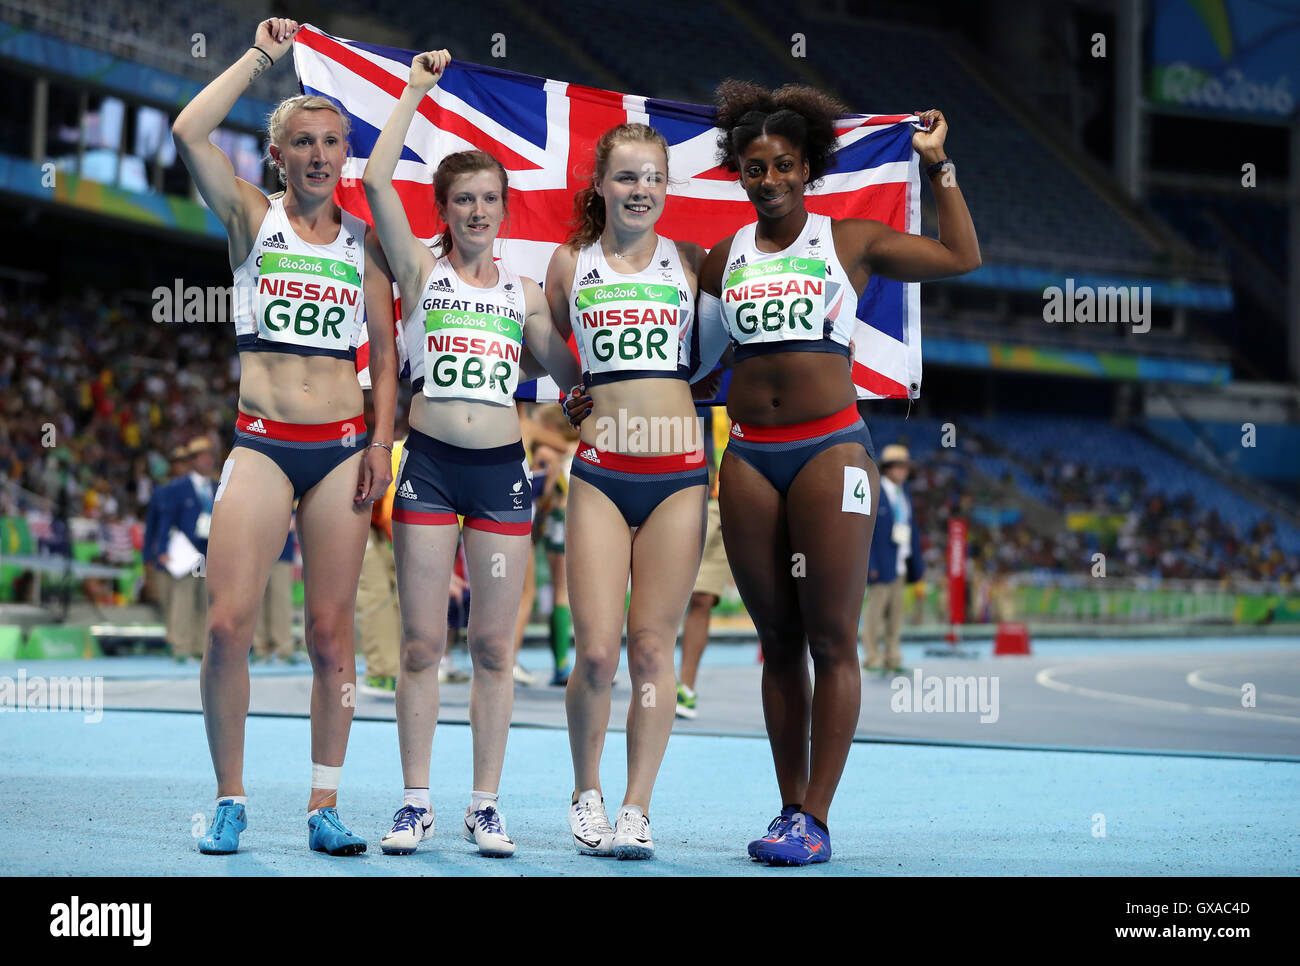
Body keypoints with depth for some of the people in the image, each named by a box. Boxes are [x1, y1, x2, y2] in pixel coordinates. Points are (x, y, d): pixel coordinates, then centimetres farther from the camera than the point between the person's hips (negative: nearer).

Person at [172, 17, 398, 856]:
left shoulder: (363, 241, 10)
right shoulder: (252, 219, 6)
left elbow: (386, 351, 11)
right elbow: (190, 134, -9)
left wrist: (382, 443, 0)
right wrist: (261, 58, -3)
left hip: (342, 448, 1)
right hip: (263, 444, -1)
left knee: (331, 631, 1)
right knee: (228, 623, -10)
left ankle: (325, 806, 9)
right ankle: (230, 802, 3)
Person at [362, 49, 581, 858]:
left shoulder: (524, 291, 12)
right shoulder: (422, 270, 5)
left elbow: (572, 374, 14)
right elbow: (376, 182, -7)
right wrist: (415, 93, -2)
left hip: (503, 469, 2)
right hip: (430, 464, -2)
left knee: (494, 646, 3)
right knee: (422, 644, 0)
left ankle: (487, 805, 10)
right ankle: (416, 802, 7)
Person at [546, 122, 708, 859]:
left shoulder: (690, 260, 8)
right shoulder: (570, 263, 9)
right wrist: (575, 390, 9)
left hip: (679, 472, 0)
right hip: (601, 473, 0)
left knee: (653, 648, 0)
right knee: (597, 653, -6)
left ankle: (637, 810, 9)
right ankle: (587, 792, 16)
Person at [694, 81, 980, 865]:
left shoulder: (851, 241, 6)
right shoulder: (726, 258, 13)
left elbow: (963, 257, 8)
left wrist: (938, 165, 8)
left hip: (831, 449, -3)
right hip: (749, 457, 3)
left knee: (831, 640, -5)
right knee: (779, 643, 7)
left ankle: (816, 820, -3)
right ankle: (789, 806, 14)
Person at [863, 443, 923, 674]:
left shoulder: (903, 496, 16)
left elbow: (911, 531, 20)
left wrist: (917, 564, 16)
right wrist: (869, 565, -18)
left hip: (899, 564, 7)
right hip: (880, 565, -7)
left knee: (896, 610, 7)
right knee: (875, 609, -7)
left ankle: (893, 659, 10)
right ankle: (872, 658, -2)